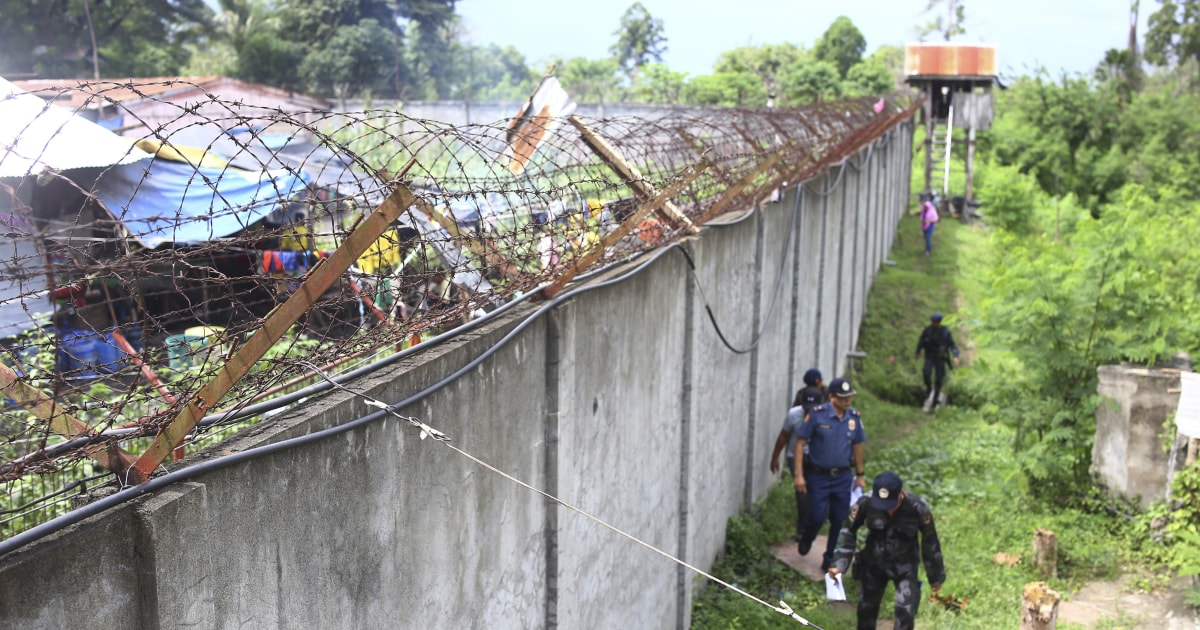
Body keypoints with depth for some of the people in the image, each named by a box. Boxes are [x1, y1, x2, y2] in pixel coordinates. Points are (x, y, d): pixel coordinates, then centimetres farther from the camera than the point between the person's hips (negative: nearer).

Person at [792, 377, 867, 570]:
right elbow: (800, 443, -10)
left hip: (843, 477, 4)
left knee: (840, 521, 6)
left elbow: (857, 446, 12)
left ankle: (830, 560, 24)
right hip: (818, 476, -4)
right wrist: (799, 475, -13)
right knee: (817, 517, -5)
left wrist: (860, 475, 15)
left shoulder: (854, 417, -1)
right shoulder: (817, 414, -14)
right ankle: (805, 540, 30)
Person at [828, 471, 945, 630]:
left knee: (906, 612, -10)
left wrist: (936, 576, 0)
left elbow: (930, 542, -11)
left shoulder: (917, 508, -27)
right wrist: (839, 563, -17)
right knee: (866, 607, 15)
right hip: (873, 561, 2)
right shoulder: (866, 503, -26)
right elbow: (849, 530, -9)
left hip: (904, 565, -1)